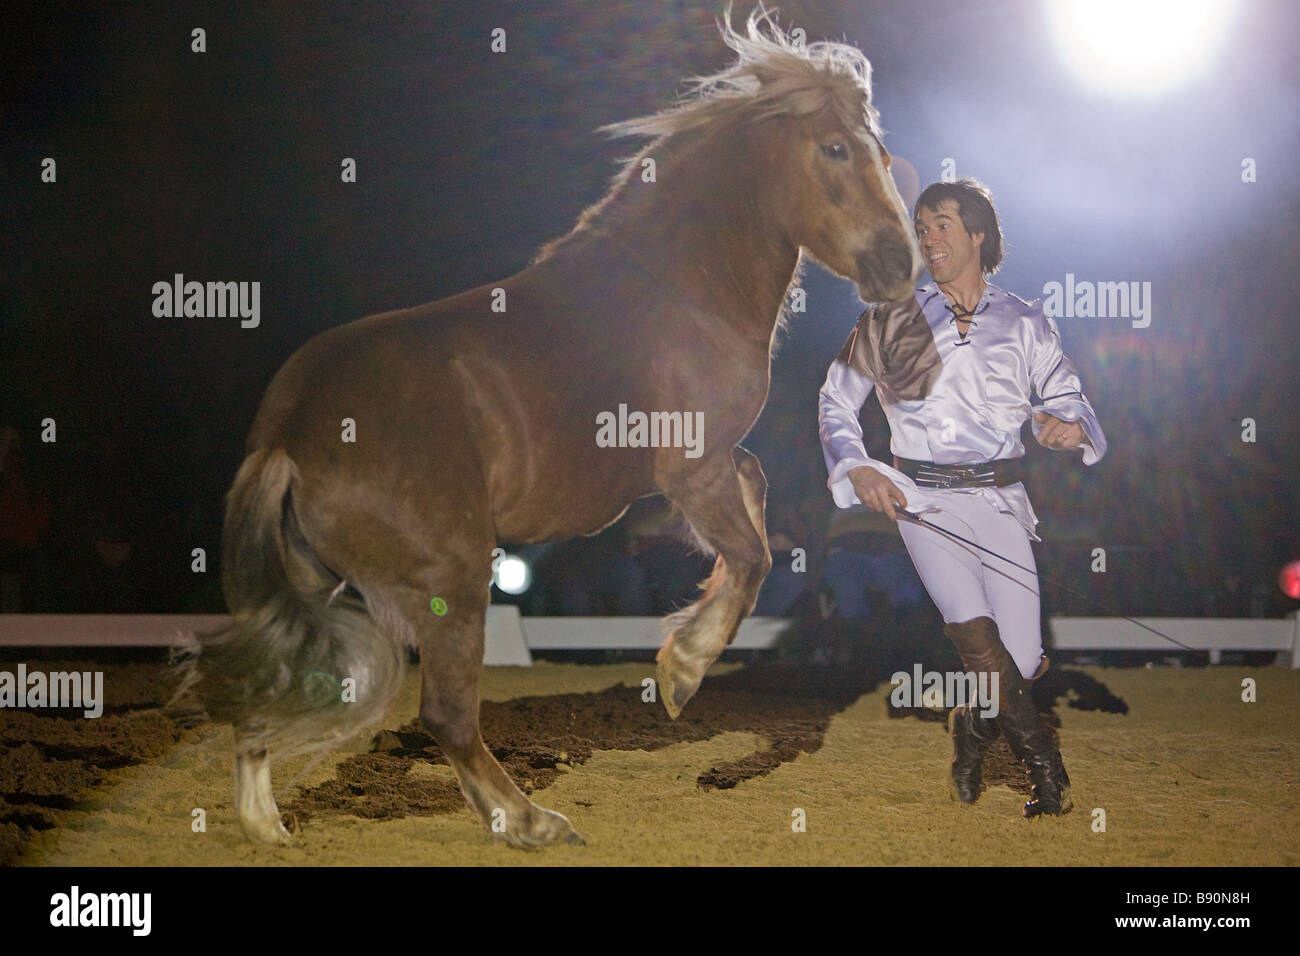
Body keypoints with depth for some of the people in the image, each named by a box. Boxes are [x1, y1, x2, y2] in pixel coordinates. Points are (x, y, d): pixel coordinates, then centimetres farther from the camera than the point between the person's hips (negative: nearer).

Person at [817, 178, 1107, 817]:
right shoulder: (893, 320, 10)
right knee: (974, 629, -26)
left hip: (999, 502, 2)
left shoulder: (1025, 324, 13)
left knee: (1021, 663, -9)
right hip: (922, 499, -2)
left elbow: (1069, 400, 11)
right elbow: (836, 401, 13)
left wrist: (1073, 427, -13)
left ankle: (973, 729, 25)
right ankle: (1046, 773, -15)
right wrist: (856, 468, -4)